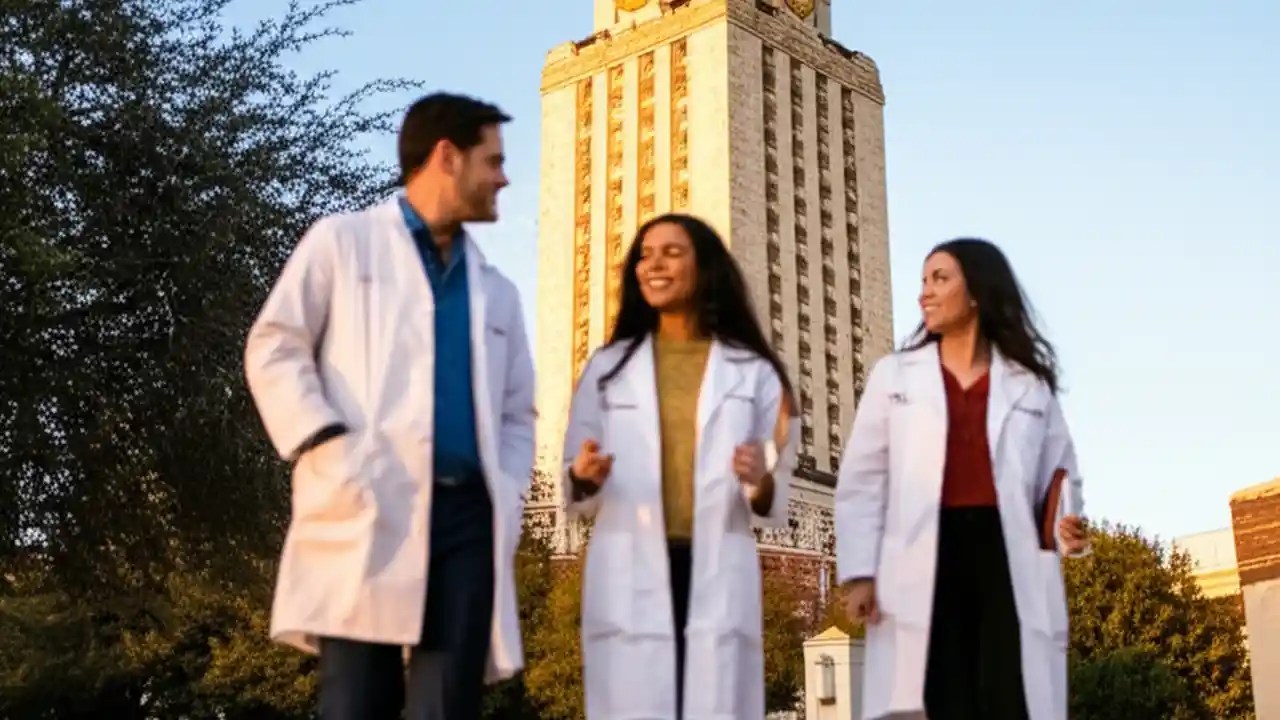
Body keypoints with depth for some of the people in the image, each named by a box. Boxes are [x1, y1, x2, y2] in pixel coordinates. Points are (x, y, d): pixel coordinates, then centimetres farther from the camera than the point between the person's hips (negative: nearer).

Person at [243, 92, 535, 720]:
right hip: (369, 514, -4)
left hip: (468, 516, 4)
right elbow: (274, 348, 2)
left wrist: (508, 495, 5)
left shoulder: (496, 290, 25)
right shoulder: (344, 242, 10)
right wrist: (332, 450, -11)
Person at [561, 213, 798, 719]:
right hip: (630, 580, 0)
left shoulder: (751, 372, 10)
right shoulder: (607, 366, 13)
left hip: (718, 579, 0)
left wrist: (760, 484, -14)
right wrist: (583, 479, -10)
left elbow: (775, 500, 9)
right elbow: (575, 491, 13)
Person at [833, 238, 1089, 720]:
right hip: (925, 564, 0)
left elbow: (1060, 477, 18)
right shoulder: (894, 376, 14)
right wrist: (859, 573, -2)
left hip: (1008, 559, 1)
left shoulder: (1030, 383, 15)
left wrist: (1067, 527, -6)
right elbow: (862, 481, 9)